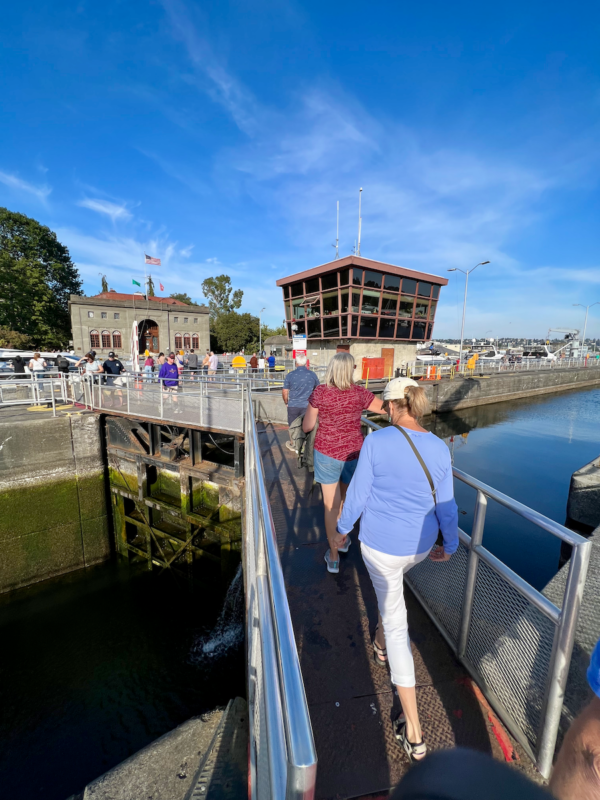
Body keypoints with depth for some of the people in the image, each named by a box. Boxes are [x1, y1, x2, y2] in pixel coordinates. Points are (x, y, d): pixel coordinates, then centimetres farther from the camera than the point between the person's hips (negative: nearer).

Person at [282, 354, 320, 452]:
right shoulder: (312, 375, -5)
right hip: (307, 405, 0)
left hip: (293, 405, 0)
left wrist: (286, 402, 12)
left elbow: (284, 392, -4)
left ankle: (292, 444, 34)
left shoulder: (290, 375, -9)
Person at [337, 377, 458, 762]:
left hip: (380, 544, -4)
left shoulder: (376, 442, -22)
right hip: (420, 545, 5)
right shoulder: (440, 449, -10)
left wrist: (342, 530, 2)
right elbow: (446, 506, -3)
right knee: (393, 583, 37)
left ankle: (414, 732, 24)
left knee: (396, 620, 14)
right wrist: (450, 546, 14)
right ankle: (381, 643, 59)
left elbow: (357, 494, -15)